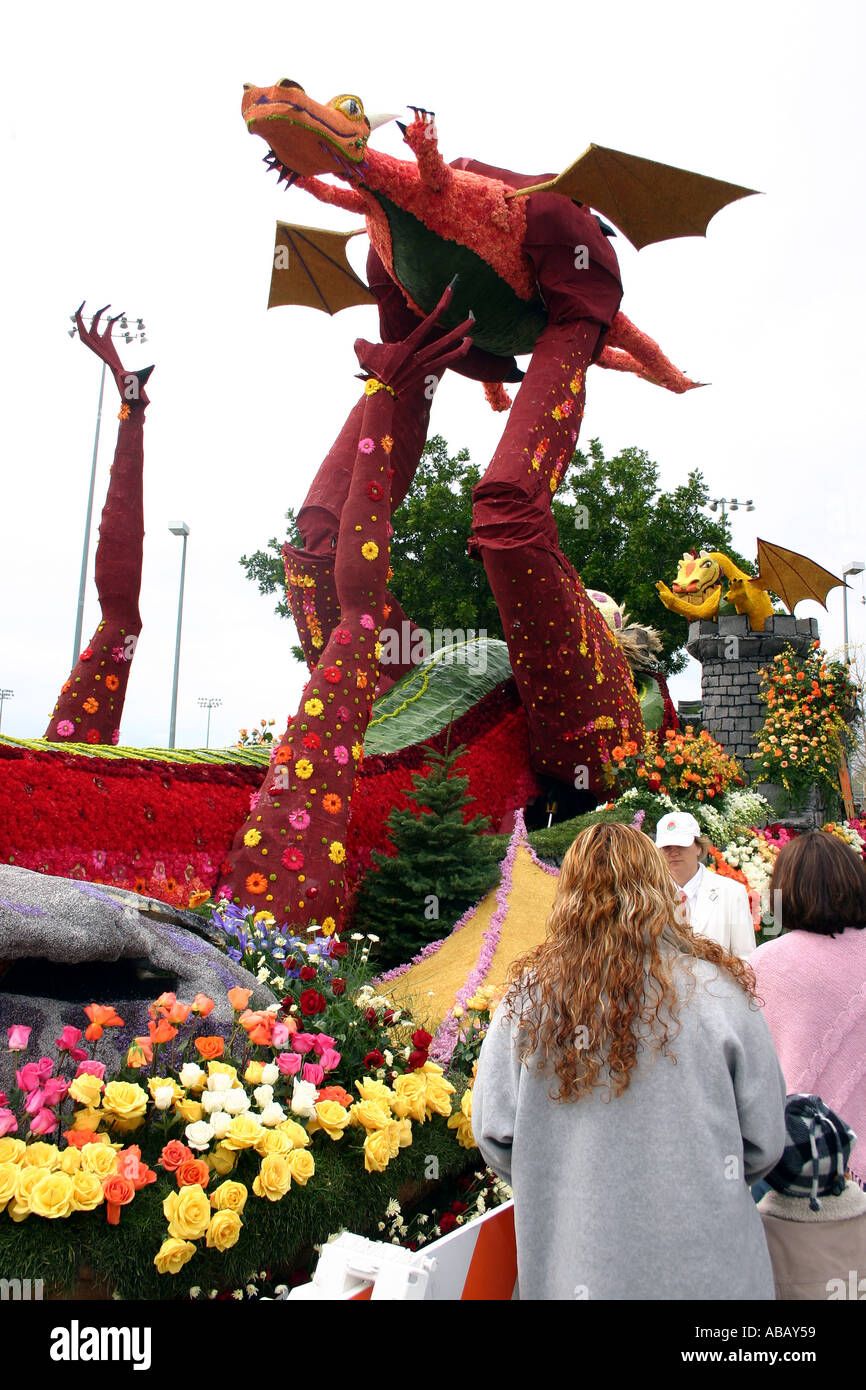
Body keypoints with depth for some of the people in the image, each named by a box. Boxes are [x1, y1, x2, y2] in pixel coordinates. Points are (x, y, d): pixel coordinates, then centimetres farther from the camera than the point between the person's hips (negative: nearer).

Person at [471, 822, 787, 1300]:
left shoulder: (527, 996, -11)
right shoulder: (715, 989, -13)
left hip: (568, 1270, 1)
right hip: (700, 1269, -1)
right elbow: (764, 1142, -5)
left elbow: (494, 1138, -6)